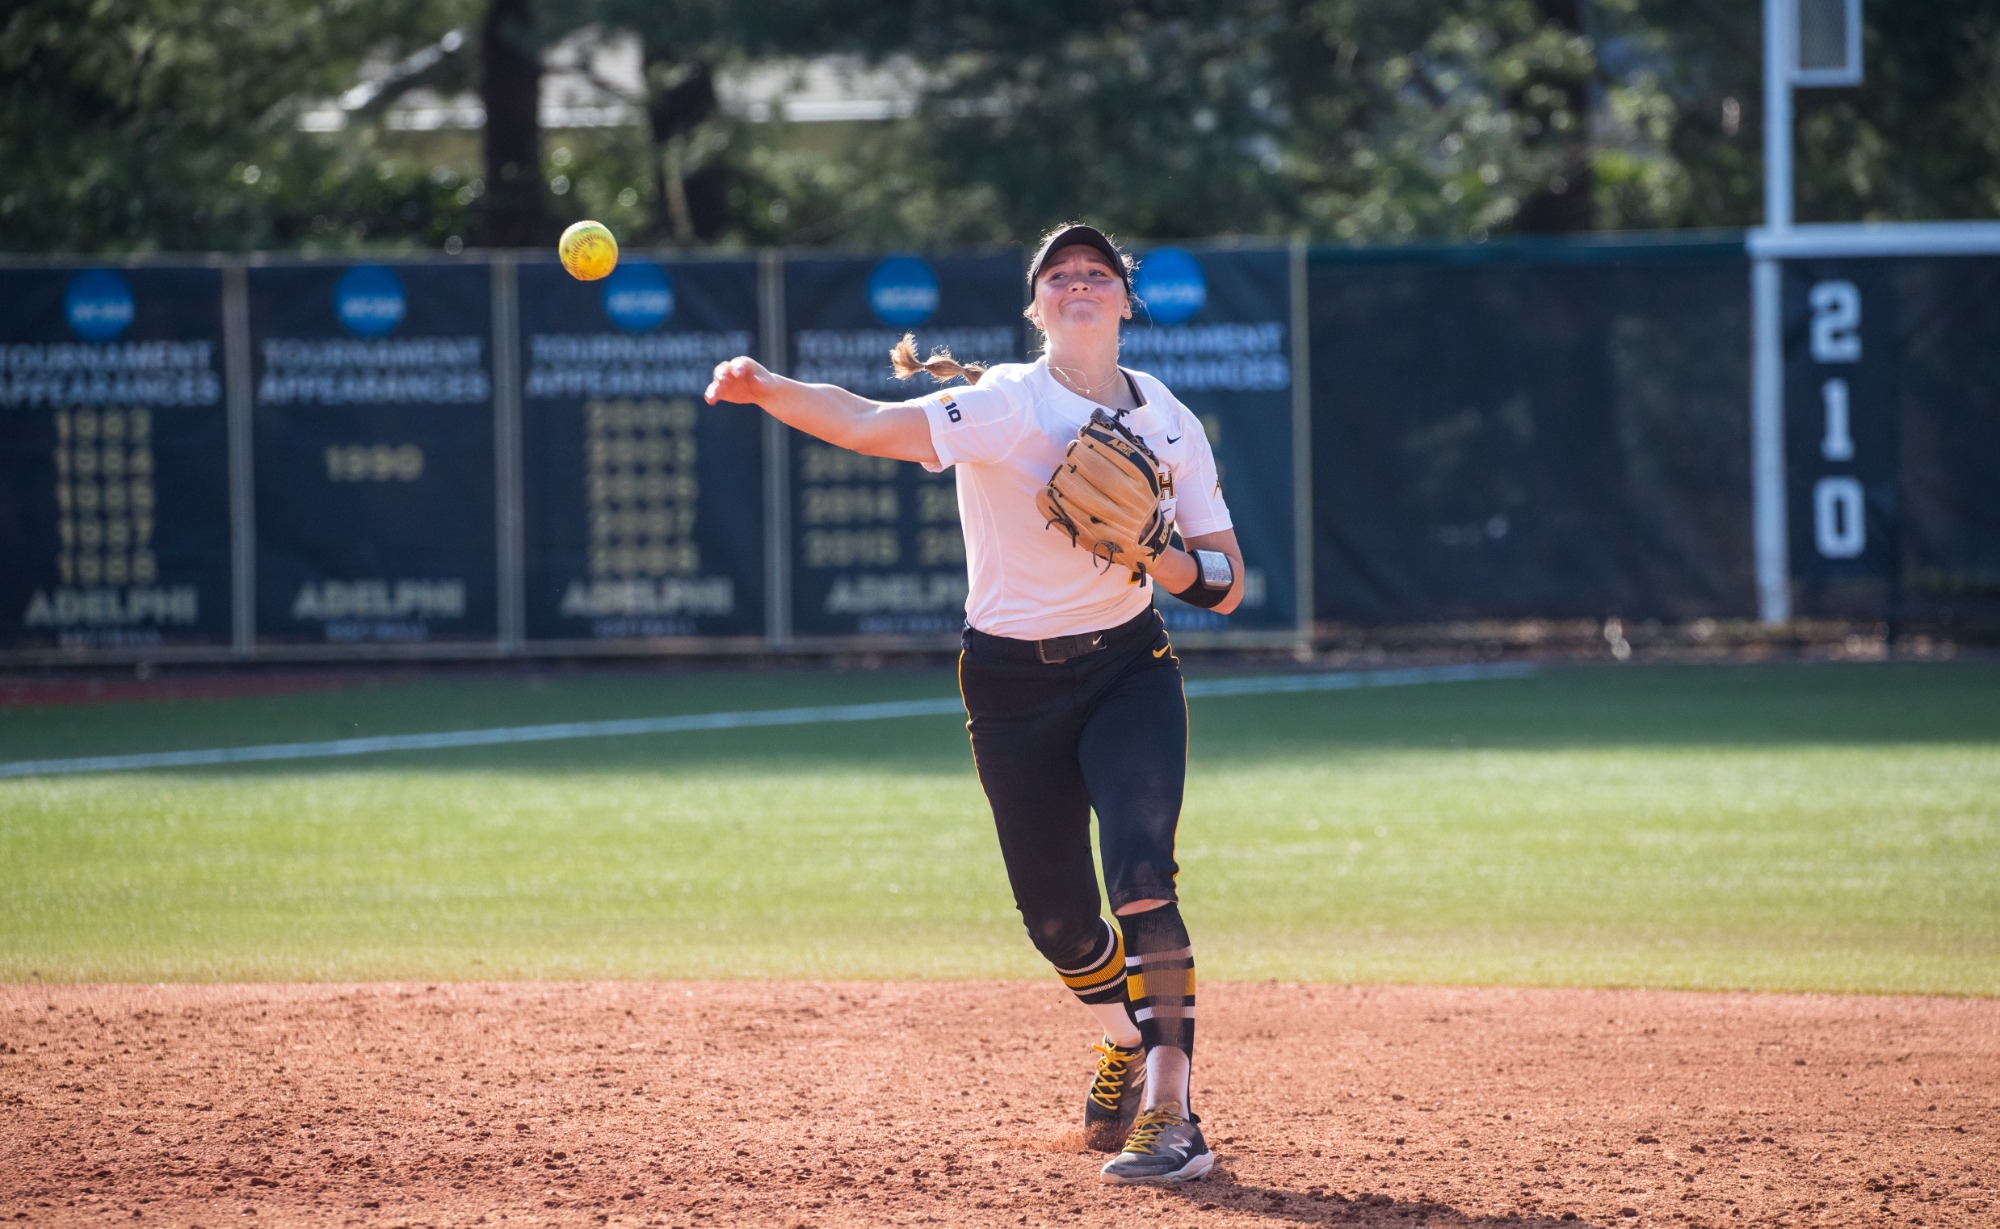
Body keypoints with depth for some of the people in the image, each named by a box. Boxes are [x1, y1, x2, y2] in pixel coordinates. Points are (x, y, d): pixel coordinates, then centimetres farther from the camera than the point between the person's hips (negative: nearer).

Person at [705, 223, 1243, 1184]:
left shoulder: (1170, 424, -4)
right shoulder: (1004, 406, -16)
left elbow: (1226, 584, -2)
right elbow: (870, 425, -33)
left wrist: (1160, 562, -25)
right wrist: (766, 390, -52)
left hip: (1127, 669, 1)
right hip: (1013, 681, -1)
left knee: (1141, 878, -20)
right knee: (1056, 917, 6)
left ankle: (1170, 1115, -18)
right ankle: (1126, 1046, 39)